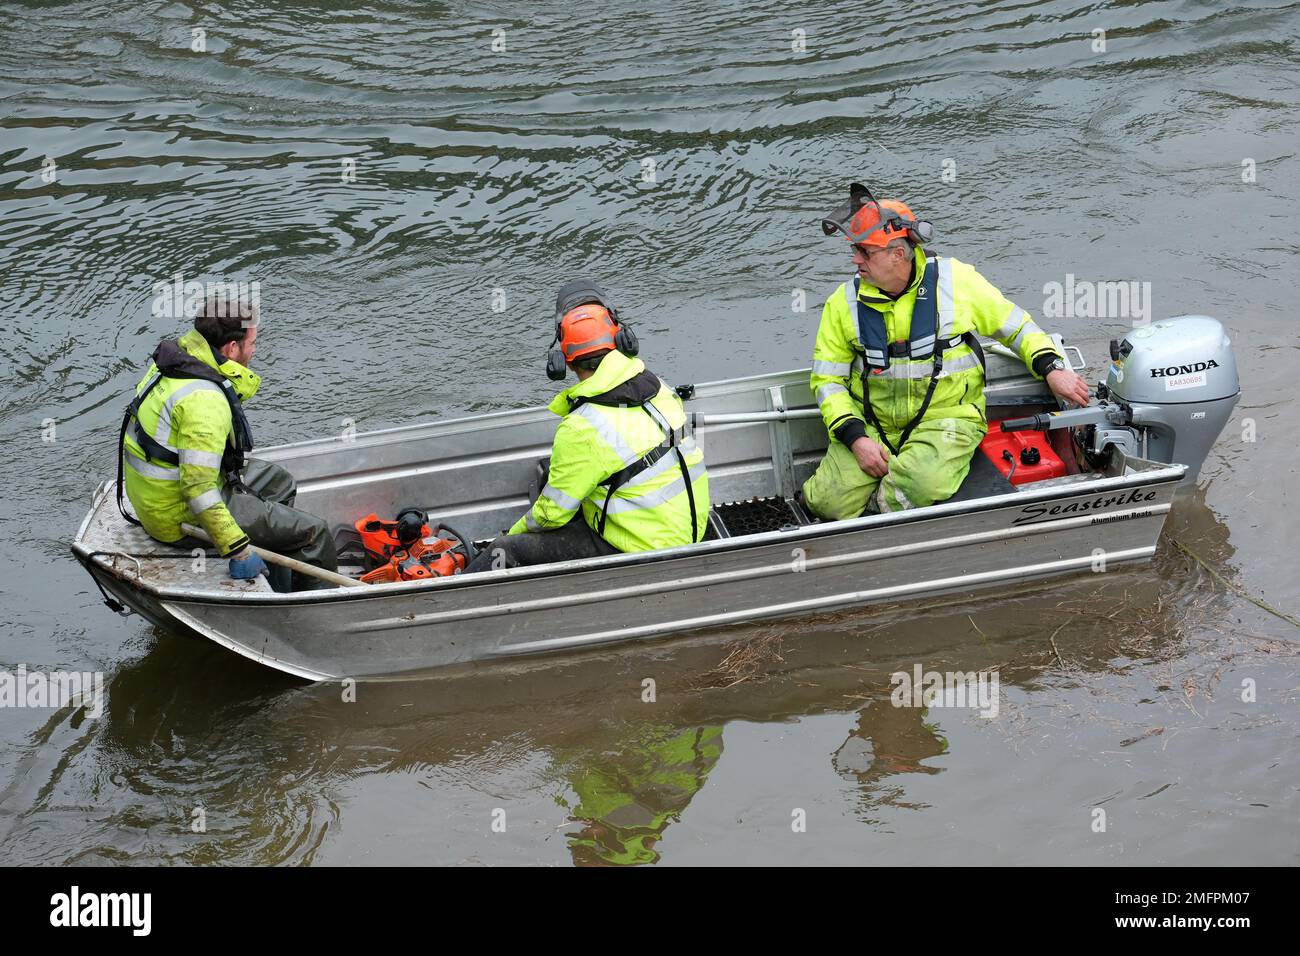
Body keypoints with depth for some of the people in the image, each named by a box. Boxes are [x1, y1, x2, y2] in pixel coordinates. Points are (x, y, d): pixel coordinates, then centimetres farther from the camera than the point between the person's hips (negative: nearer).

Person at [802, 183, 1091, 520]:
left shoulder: (955, 280, -5)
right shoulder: (845, 302, -1)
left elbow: (1012, 323, 8)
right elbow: (827, 379, 1)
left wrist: (1052, 368, -5)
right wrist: (856, 438, -12)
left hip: (945, 416, -2)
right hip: (871, 424, 2)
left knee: (923, 484, -34)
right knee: (832, 501, -20)